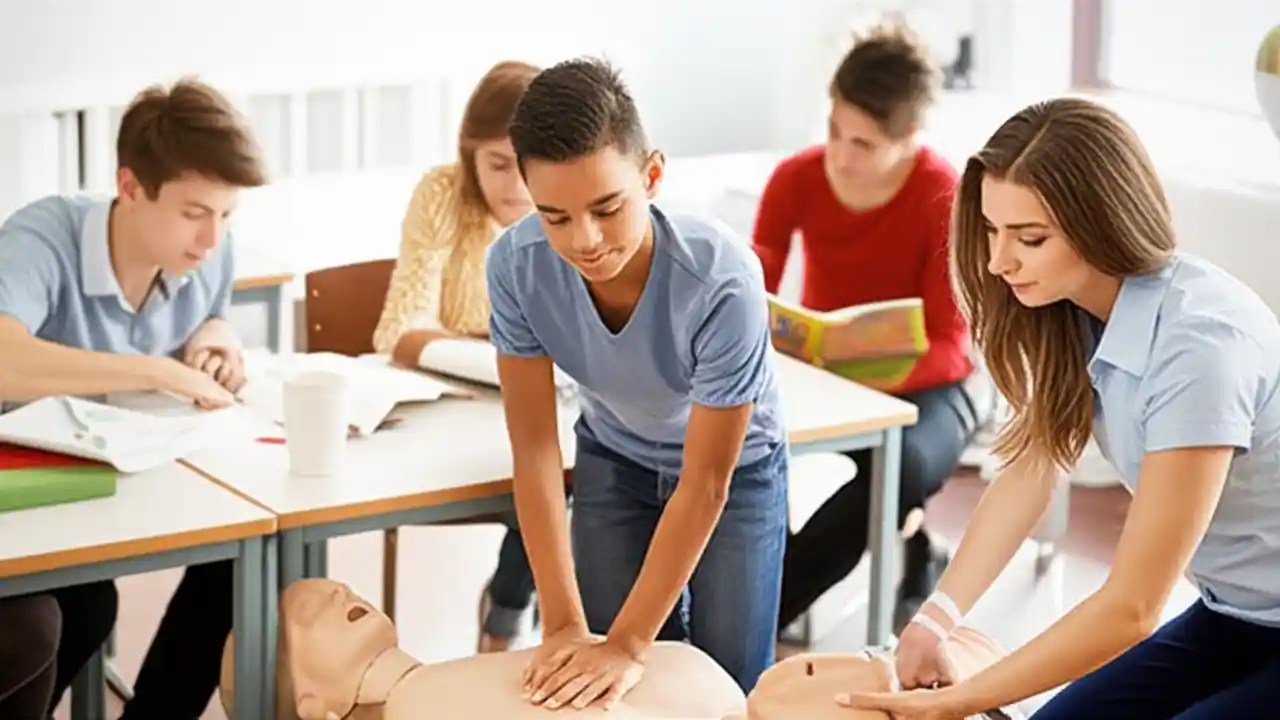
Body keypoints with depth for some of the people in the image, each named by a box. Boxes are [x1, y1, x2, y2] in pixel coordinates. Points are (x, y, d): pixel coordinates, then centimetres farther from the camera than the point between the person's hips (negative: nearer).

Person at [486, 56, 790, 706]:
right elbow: (534, 446, -21)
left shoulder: (723, 281, -39)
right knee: (604, 694, -3)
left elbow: (705, 483, -30)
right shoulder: (516, 265, -31)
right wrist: (563, 625, -24)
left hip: (735, 465, -2)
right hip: (614, 459, 2)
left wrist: (628, 645, -30)